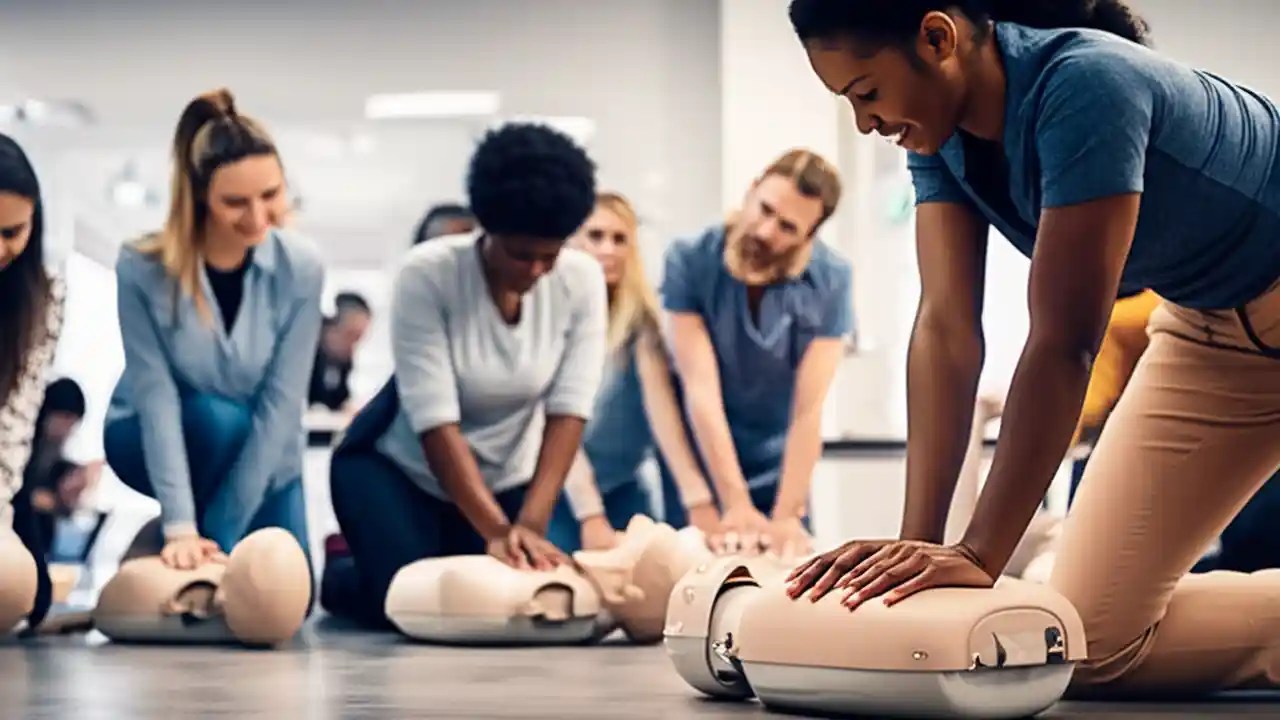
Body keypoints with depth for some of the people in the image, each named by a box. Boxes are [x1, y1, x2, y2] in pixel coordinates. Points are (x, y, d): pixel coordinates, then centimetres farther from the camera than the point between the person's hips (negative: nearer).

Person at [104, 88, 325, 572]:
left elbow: (282, 402, -22)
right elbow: (155, 396, -28)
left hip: (260, 454, 2)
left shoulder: (300, 268, -21)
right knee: (217, 421, -34)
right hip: (149, 443, -2)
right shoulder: (141, 268, -26)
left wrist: (219, 533, -27)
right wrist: (181, 527, -36)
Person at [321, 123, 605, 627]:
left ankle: (448, 565, 19)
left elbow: (569, 411, -19)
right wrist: (497, 530, -37)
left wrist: (531, 522, -31)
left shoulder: (582, 281, -16)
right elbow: (436, 423, -29)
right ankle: (337, 573, 13)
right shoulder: (427, 274, -26)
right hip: (398, 466, -3)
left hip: (504, 477, 4)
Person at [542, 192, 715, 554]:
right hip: (559, 492, -2)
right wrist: (591, 516, -32)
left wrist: (698, 498, -33)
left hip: (623, 487, 3)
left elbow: (660, 401, -20)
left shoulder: (641, 315, -7)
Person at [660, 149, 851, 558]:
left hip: (778, 474, 1)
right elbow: (702, 390, -23)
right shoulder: (689, 261, -18)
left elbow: (808, 409, -20)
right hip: (698, 472, -1)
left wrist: (787, 515, -28)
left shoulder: (831, 281, -16)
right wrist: (736, 505, -29)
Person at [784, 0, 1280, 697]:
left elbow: (1064, 343, -33)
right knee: (1096, 641, -2)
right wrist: (917, 540, -21)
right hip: (1207, 324, 7)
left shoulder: (1084, 86, -31)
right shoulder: (941, 138, -8)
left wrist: (981, 554, -34)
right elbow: (946, 329, -12)